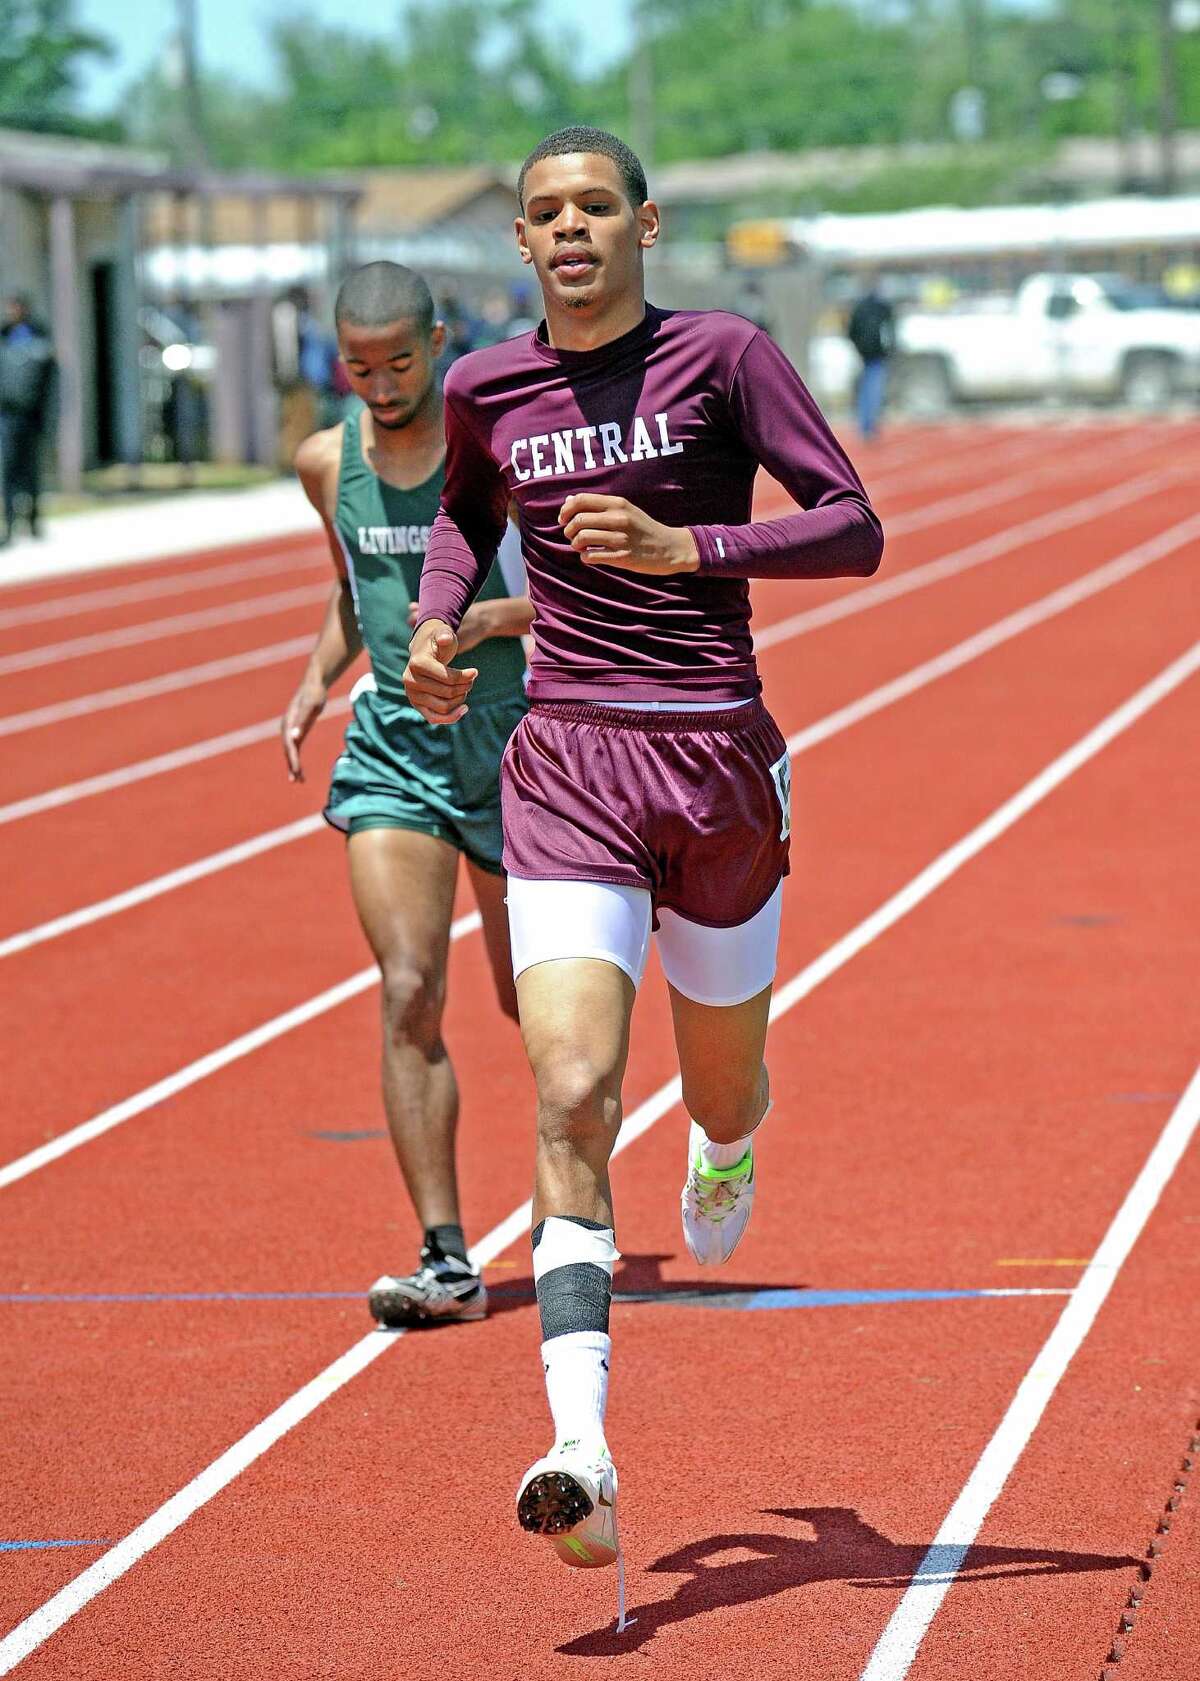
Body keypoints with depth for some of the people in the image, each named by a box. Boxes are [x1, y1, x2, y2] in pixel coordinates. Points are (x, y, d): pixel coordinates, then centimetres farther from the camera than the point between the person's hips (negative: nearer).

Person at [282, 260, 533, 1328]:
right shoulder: (328, 462, 4)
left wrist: (493, 616, -22)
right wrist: (317, 679, 5)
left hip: (511, 745, -2)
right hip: (390, 749, 2)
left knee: (532, 1001, 11)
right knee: (409, 997, -13)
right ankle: (447, 1260, -14)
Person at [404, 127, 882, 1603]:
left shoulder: (722, 355, -4)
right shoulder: (486, 390, 6)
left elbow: (853, 529, -7)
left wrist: (685, 548, -19)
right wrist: (436, 624, 9)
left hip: (718, 761, -1)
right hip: (565, 771, 1)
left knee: (718, 1083, 17)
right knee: (571, 1099, -17)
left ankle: (725, 1150, 60)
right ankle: (583, 1453, -26)